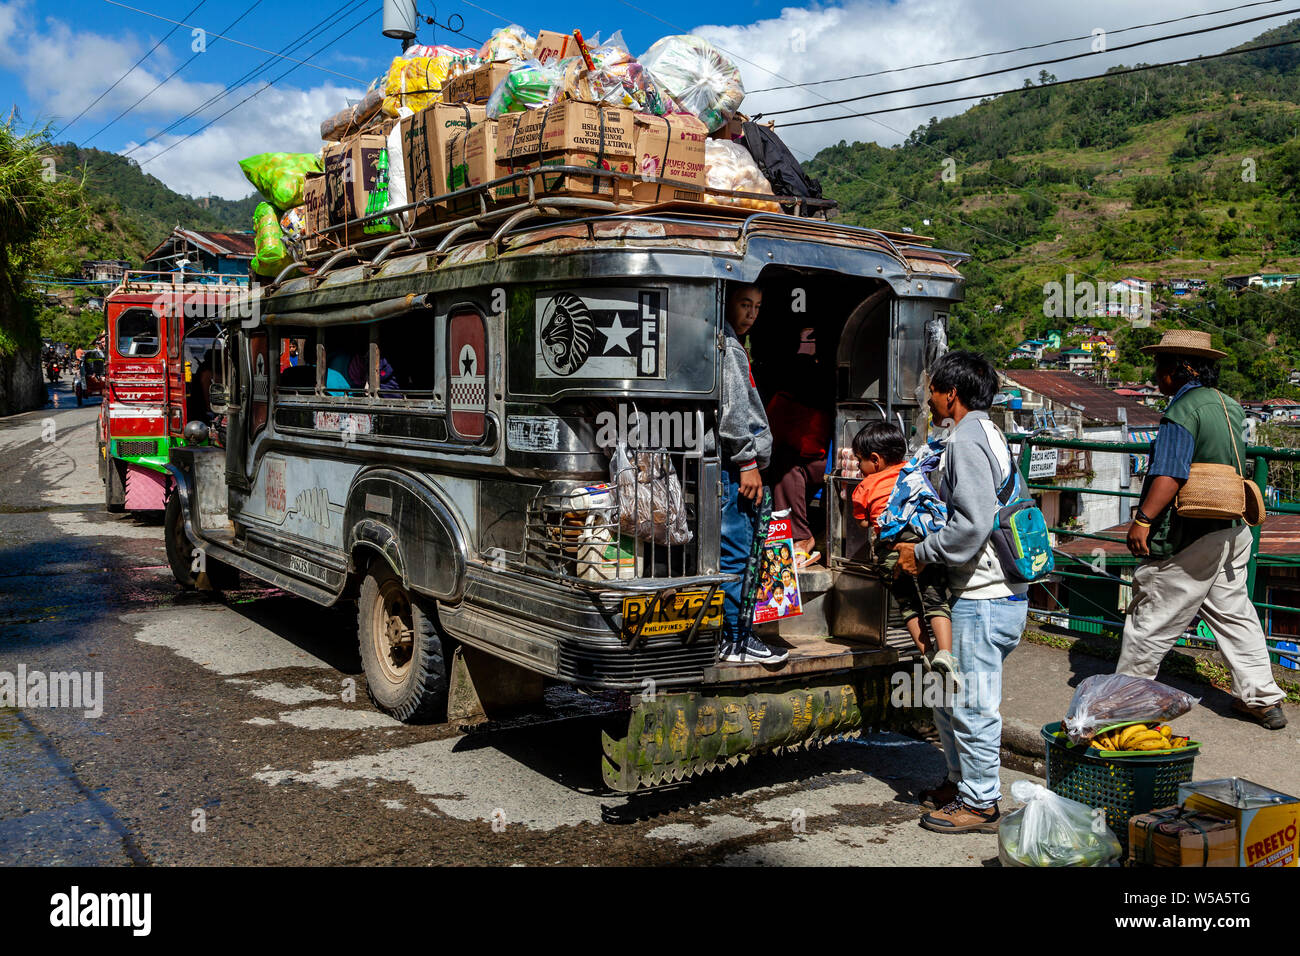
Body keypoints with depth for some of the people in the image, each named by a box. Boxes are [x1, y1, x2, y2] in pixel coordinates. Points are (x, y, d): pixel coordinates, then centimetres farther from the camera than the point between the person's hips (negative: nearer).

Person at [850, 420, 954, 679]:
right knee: (936, 600, 4)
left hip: (892, 549, -2)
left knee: (908, 605, 13)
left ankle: (927, 653, 9)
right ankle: (945, 651, -13)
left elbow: (863, 522, 26)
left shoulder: (865, 487, 18)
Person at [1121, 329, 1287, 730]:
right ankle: (1262, 698, 22)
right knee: (1234, 612, 17)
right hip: (1234, 531, 9)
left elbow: (1169, 476, -24)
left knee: (1153, 618, 2)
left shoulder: (1183, 411, -17)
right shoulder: (1231, 406, 11)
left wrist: (1142, 520, -20)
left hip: (1189, 538, -9)